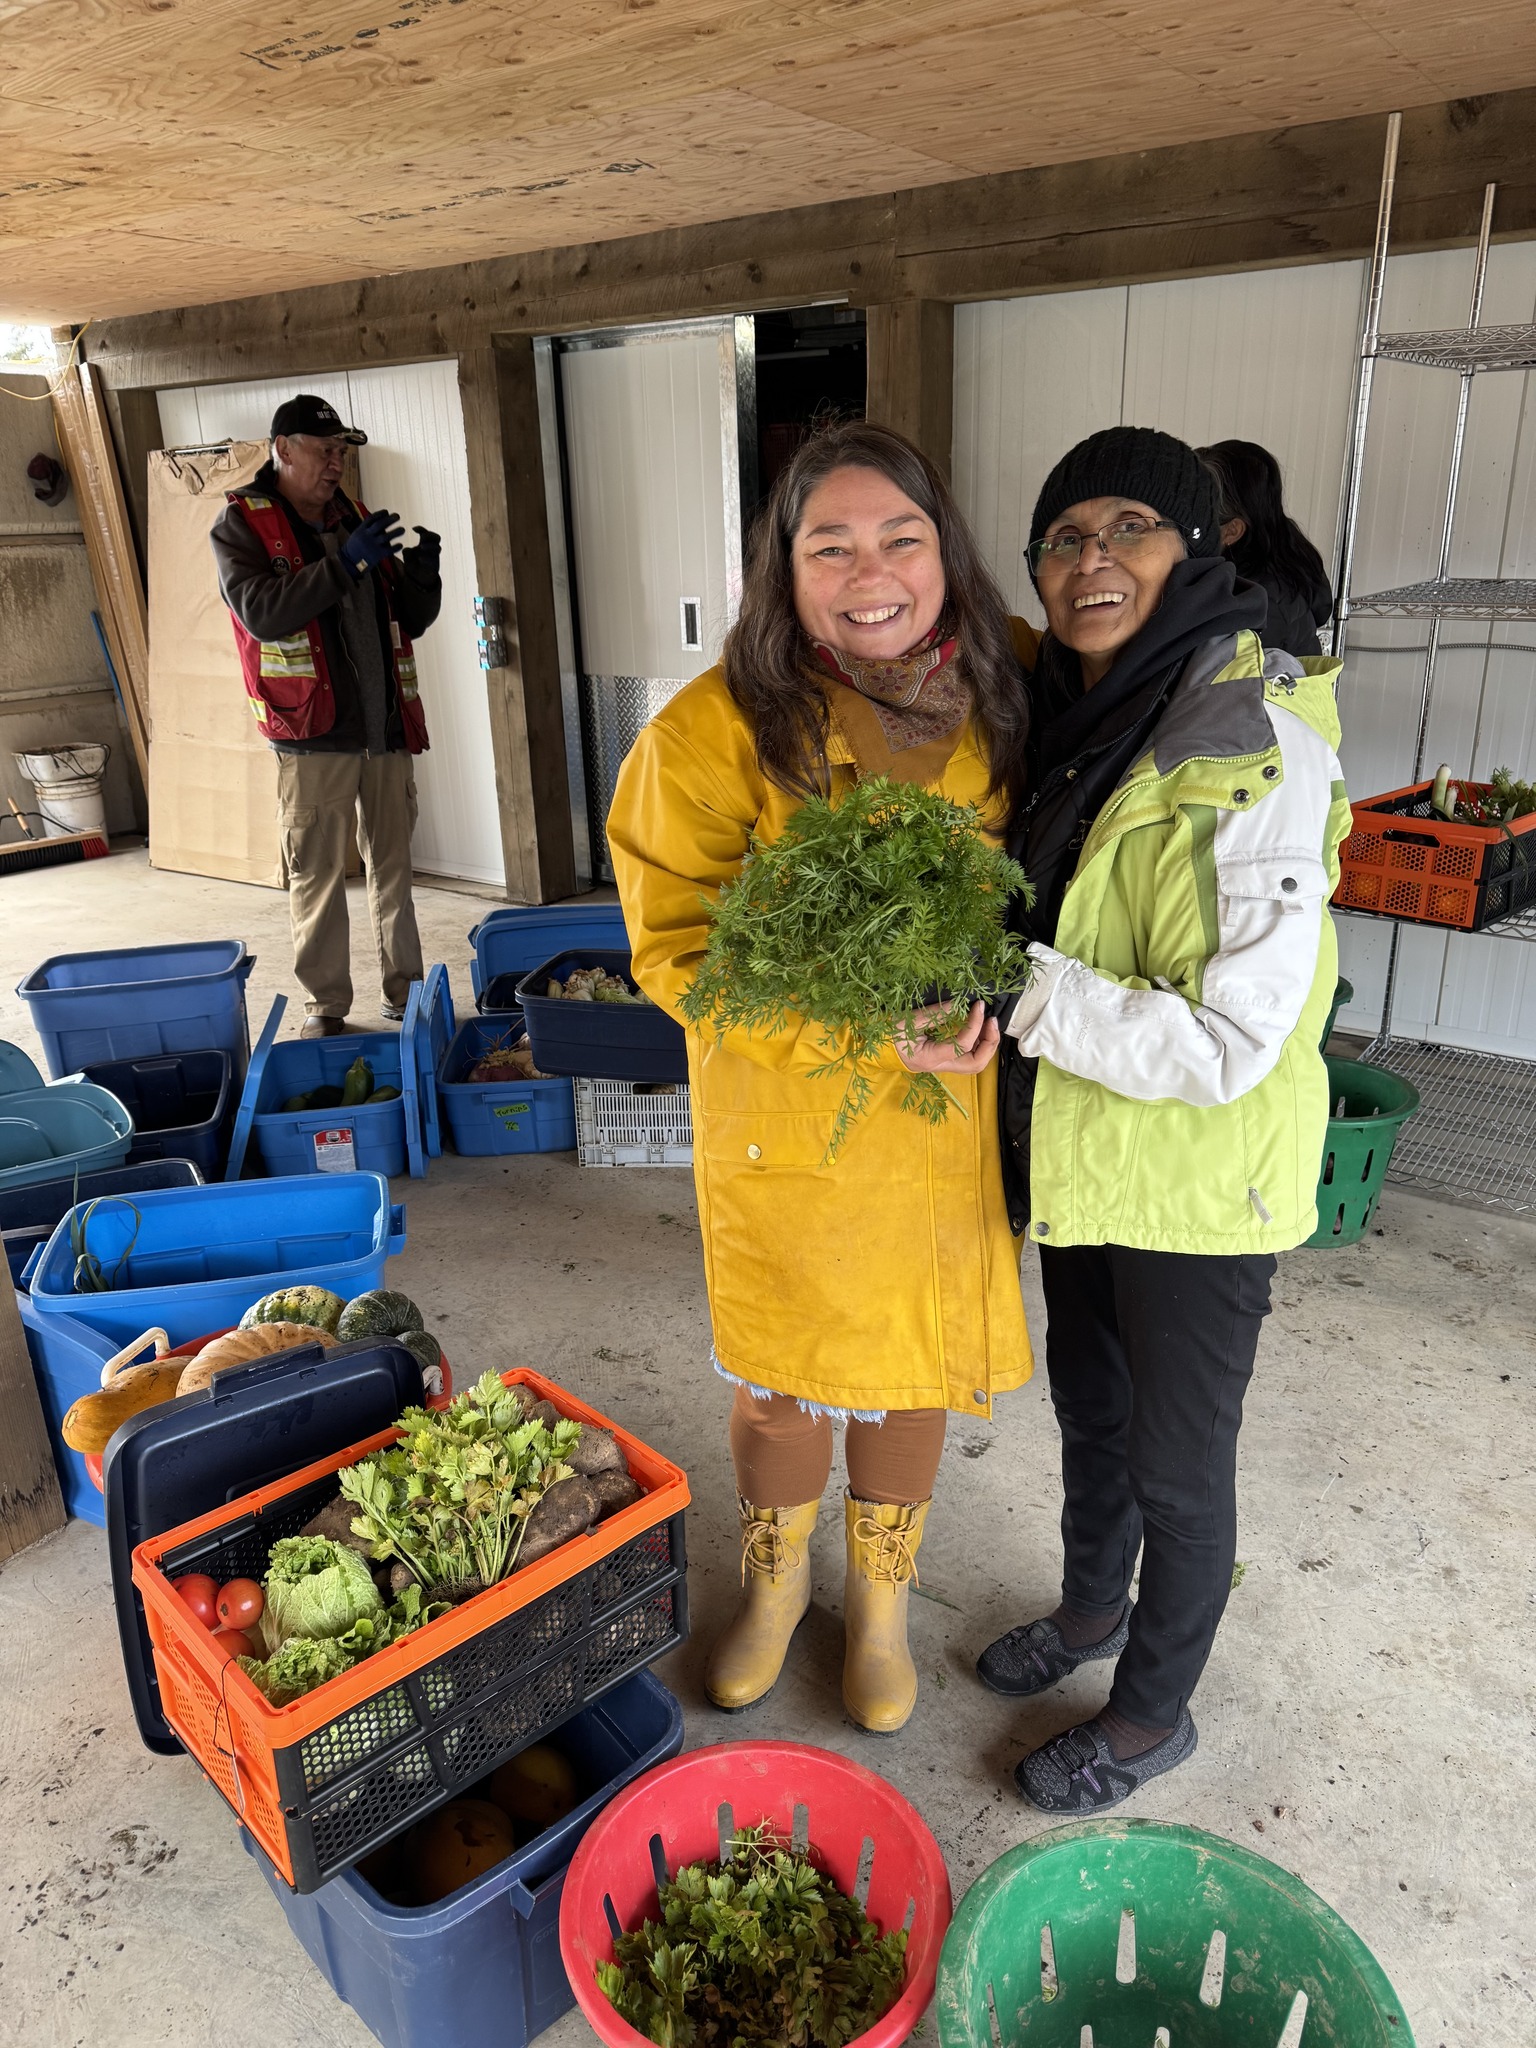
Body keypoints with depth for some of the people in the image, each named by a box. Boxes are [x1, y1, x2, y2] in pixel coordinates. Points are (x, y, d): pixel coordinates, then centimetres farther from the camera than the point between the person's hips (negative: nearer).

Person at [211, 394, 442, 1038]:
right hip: (313, 732, -5)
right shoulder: (242, 524, 0)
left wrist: (421, 575, -3)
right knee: (317, 875, -2)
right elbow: (261, 612, -17)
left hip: (386, 726, 5)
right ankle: (326, 1004, 8)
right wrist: (345, 562, -22)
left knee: (394, 865, 10)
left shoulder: (354, 521, 16)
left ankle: (404, 990, 20)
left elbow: (410, 622, 17)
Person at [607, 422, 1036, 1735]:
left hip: (952, 1116, 3)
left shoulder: (1002, 697, -4)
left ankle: (880, 1600, 47)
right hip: (784, 1123, -2)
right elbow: (676, 947, -14)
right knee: (778, 1377, 16)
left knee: (911, 1371, 18)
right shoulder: (717, 728, -15)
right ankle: (775, 1581, 48)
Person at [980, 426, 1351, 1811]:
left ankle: (1154, 1710, 39)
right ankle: (1092, 1604, 53)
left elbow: (1229, 1041, -28)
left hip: (1199, 1178, -7)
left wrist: (1021, 991, -28)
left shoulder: (1259, 758, -24)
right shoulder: (1070, 718, 1)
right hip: (1079, 1153, 8)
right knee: (1089, 1399, 26)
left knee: (1176, 1460, 13)